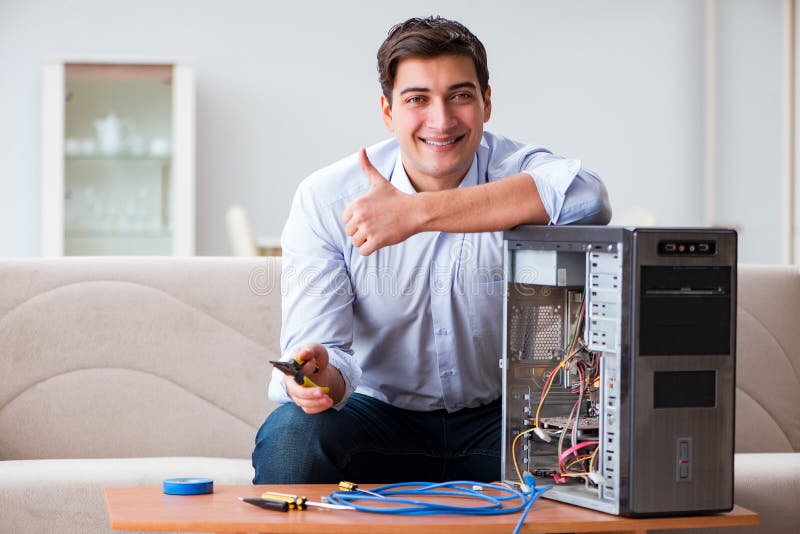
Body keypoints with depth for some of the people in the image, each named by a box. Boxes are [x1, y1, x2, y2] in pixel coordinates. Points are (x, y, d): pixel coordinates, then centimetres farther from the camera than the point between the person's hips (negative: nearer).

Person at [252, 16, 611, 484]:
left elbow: (587, 199, -37)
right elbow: (319, 343, -14)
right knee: (290, 435, -31)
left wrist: (418, 212, -38)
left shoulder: (519, 170, -12)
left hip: (499, 419, 0)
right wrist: (322, 374, -41)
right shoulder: (325, 200, -9)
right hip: (381, 412, 0)